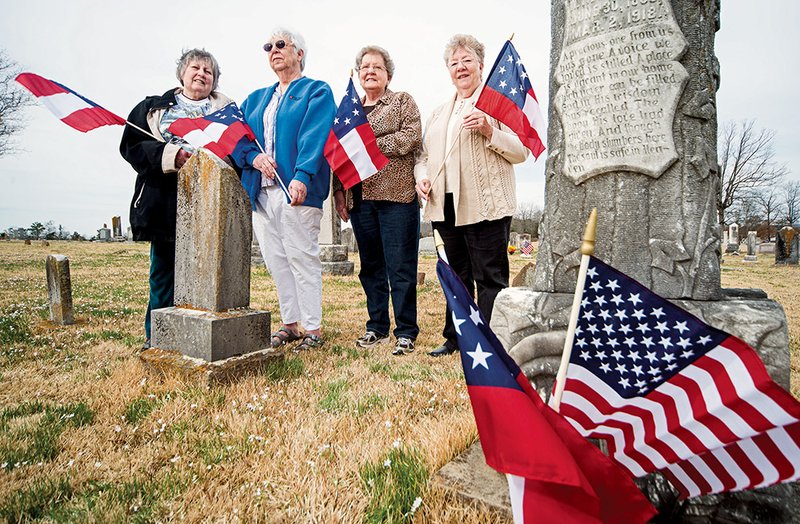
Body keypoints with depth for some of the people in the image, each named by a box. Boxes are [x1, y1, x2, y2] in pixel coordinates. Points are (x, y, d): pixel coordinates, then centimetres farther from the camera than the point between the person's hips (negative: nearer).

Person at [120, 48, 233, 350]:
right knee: (163, 271, 6)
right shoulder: (153, 108, 16)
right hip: (164, 203, 1)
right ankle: (156, 336, 17)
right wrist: (169, 155, -11)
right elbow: (131, 144, 6)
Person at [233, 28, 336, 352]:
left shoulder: (317, 91, 6)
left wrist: (301, 177, -25)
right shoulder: (256, 99, 25)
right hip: (260, 192, 6)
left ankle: (313, 329, 3)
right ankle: (290, 324, 18)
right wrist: (254, 158, -8)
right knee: (276, 262, 7)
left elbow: (314, 137, -11)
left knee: (302, 259, -6)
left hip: (295, 190, -6)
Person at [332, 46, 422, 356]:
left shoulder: (402, 101, 10)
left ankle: (405, 332, 4)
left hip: (396, 194, -4)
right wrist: (339, 191, 9)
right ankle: (377, 327, 20)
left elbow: (412, 136, -7)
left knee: (401, 267, -5)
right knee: (370, 266, 8)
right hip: (360, 197, 5)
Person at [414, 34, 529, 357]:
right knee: (457, 277, 13)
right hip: (445, 207, 7)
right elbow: (424, 154, 26)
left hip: (485, 206, -6)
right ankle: (455, 338, 24)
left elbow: (522, 151, -3)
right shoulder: (439, 112, 23)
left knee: (489, 278, -3)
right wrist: (422, 175, 4)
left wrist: (489, 130, -18)